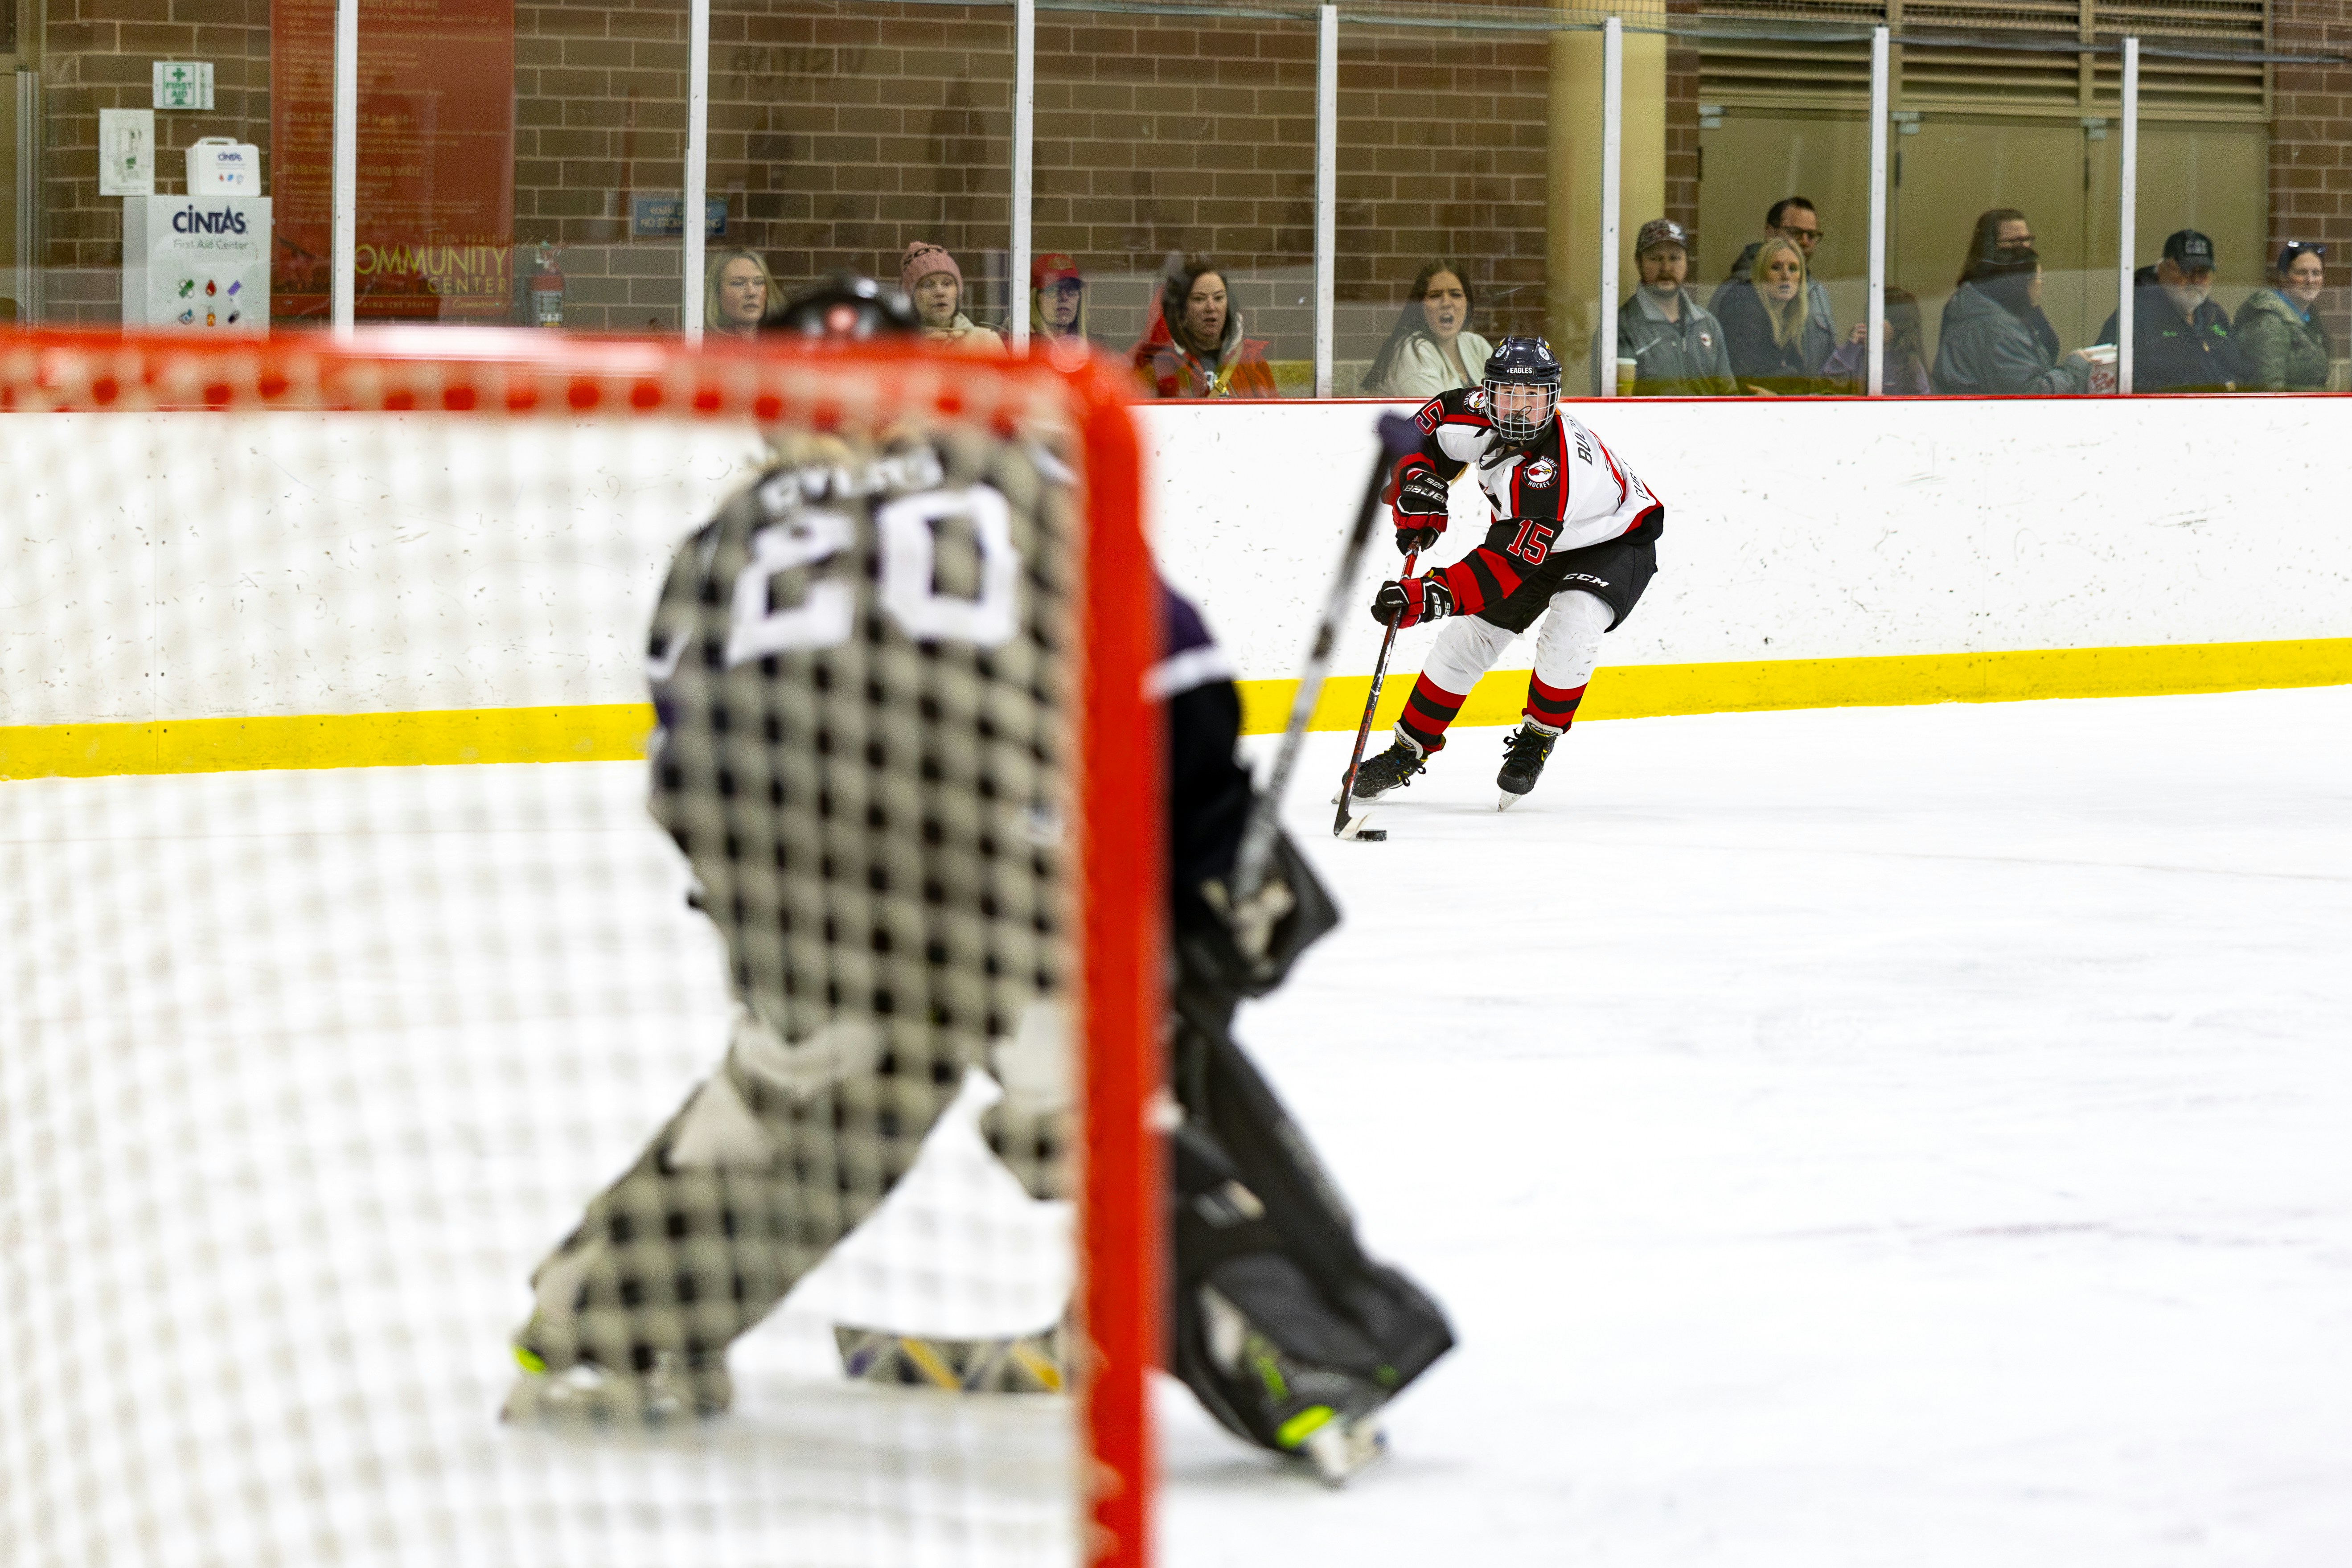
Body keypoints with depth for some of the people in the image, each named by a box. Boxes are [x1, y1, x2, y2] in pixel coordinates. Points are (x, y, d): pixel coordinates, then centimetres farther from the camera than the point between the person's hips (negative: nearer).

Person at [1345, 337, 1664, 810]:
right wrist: (1419, 490, -16)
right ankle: (1408, 752, 15)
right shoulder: (1476, 414, -22)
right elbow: (1424, 434, 1)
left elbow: (1511, 563, -45)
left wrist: (1430, 596, -53)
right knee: (1468, 634, 1)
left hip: (1614, 543, -7)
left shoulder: (1552, 472, -42)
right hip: (1525, 533, 7)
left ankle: (1538, 738, -6)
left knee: (1572, 625, -31)